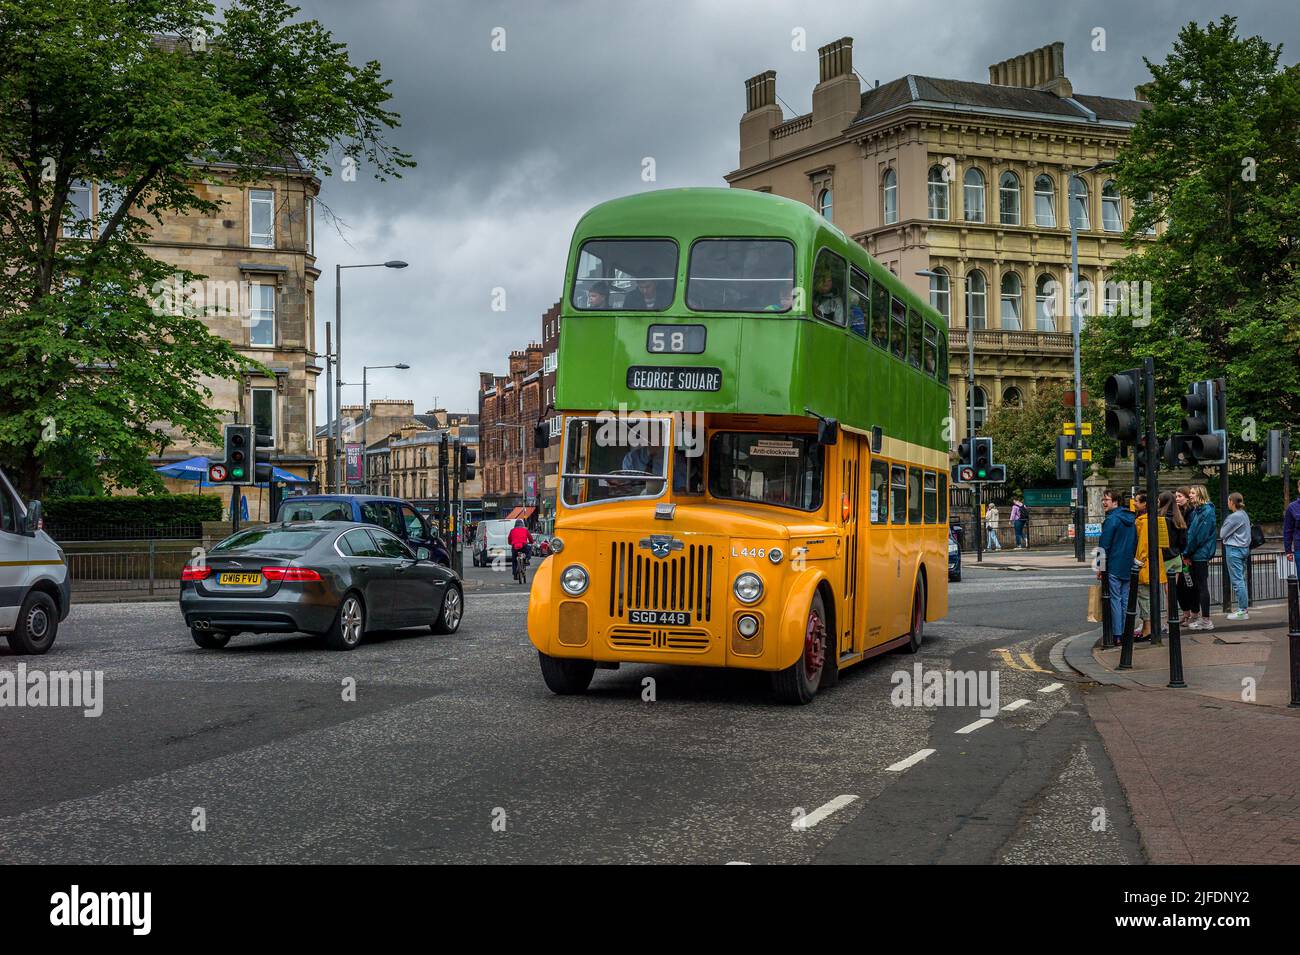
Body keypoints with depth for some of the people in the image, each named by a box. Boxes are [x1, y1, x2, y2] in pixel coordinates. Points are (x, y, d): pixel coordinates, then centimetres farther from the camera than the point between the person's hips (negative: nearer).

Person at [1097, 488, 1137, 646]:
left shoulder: (1111, 520, -13)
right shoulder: (1131, 519, 12)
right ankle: (1125, 633, 14)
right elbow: (1135, 543, 17)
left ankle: (1117, 634, -3)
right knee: (1125, 600, 11)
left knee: (1115, 599, -4)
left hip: (1114, 567, -7)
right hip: (1128, 567, 7)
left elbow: (1104, 545, -14)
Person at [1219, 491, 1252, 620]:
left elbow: (1222, 534, -9)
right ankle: (1244, 607, 18)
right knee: (1241, 579, 14)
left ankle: (1243, 610, -5)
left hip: (1234, 550, -10)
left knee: (1237, 580, -6)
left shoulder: (1234, 517, -17)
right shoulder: (1244, 515, 11)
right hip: (1244, 548, 10)